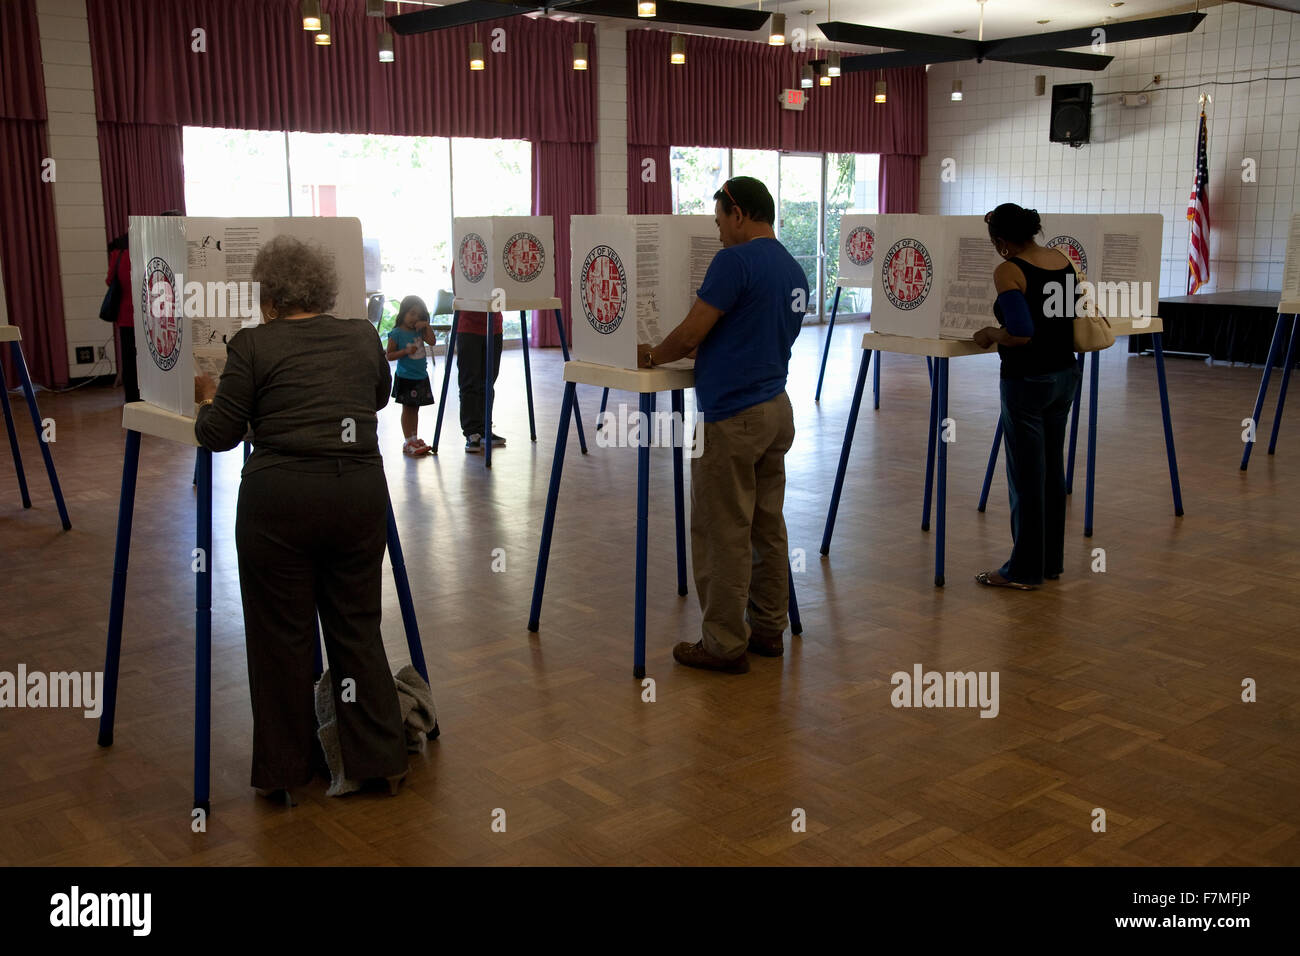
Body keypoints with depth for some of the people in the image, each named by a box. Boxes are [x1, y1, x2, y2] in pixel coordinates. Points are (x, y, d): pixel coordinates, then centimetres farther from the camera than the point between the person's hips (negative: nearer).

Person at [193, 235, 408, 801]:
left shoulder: (253, 345, -1)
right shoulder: (363, 338, 10)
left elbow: (219, 435, 0)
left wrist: (207, 399, 19)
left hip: (281, 498, -3)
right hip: (360, 493, 4)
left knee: (281, 633, 9)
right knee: (357, 627, 15)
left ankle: (284, 770, 20)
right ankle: (379, 758, 19)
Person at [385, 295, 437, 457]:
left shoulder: (419, 331, 7)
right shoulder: (396, 333, -10)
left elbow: (432, 341, -3)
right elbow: (389, 355, -11)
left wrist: (426, 326, -8)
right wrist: (406, 351, -21)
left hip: (421, 377, 6)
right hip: (405, 378, -6)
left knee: (415, 409, 13)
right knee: (407, 409, 1)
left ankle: (414, 440, 20)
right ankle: (408, 443, 4)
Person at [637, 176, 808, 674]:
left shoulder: (735, 261, -14)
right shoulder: (794, 271, 13)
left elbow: (690, 335, -15)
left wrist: (652, 356, 4)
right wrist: (704, 349, 24)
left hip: (733, 417, -9)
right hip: (776, 410, 9)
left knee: (723, 535, -1)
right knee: (767, 528, 14)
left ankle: (724, 644, 7)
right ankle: (768, 630, 24)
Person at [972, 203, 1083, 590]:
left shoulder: (1008, 271, -17)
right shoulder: (1063, 260, 5)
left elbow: (1020, 332, -27)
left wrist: (990, 334, -8)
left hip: (1026, 381, -8)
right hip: (1065, 374, 8)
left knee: (1026, 476, 1)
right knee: (1053, 469, 16)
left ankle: (1024, 570, 10)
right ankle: (1052, 560, 26)